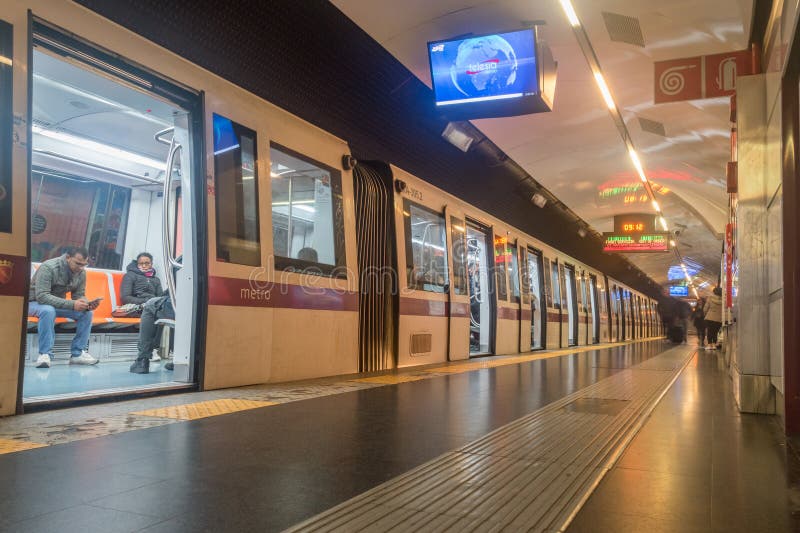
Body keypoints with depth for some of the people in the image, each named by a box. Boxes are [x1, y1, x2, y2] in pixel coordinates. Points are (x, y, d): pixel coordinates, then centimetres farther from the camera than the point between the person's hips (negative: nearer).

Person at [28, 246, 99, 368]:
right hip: (35, 302, -6)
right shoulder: (48, 267, -27)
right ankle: (44, 354, -31)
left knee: (87, 313, -16)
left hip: (58, 303, 6)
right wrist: (72, 304, -42)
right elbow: (41, 296, -34)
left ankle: (78, 353, -10)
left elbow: (79, 295, 0)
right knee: (48, 310, -39)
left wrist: (87, 304, -26)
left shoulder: (81, 272, -8)